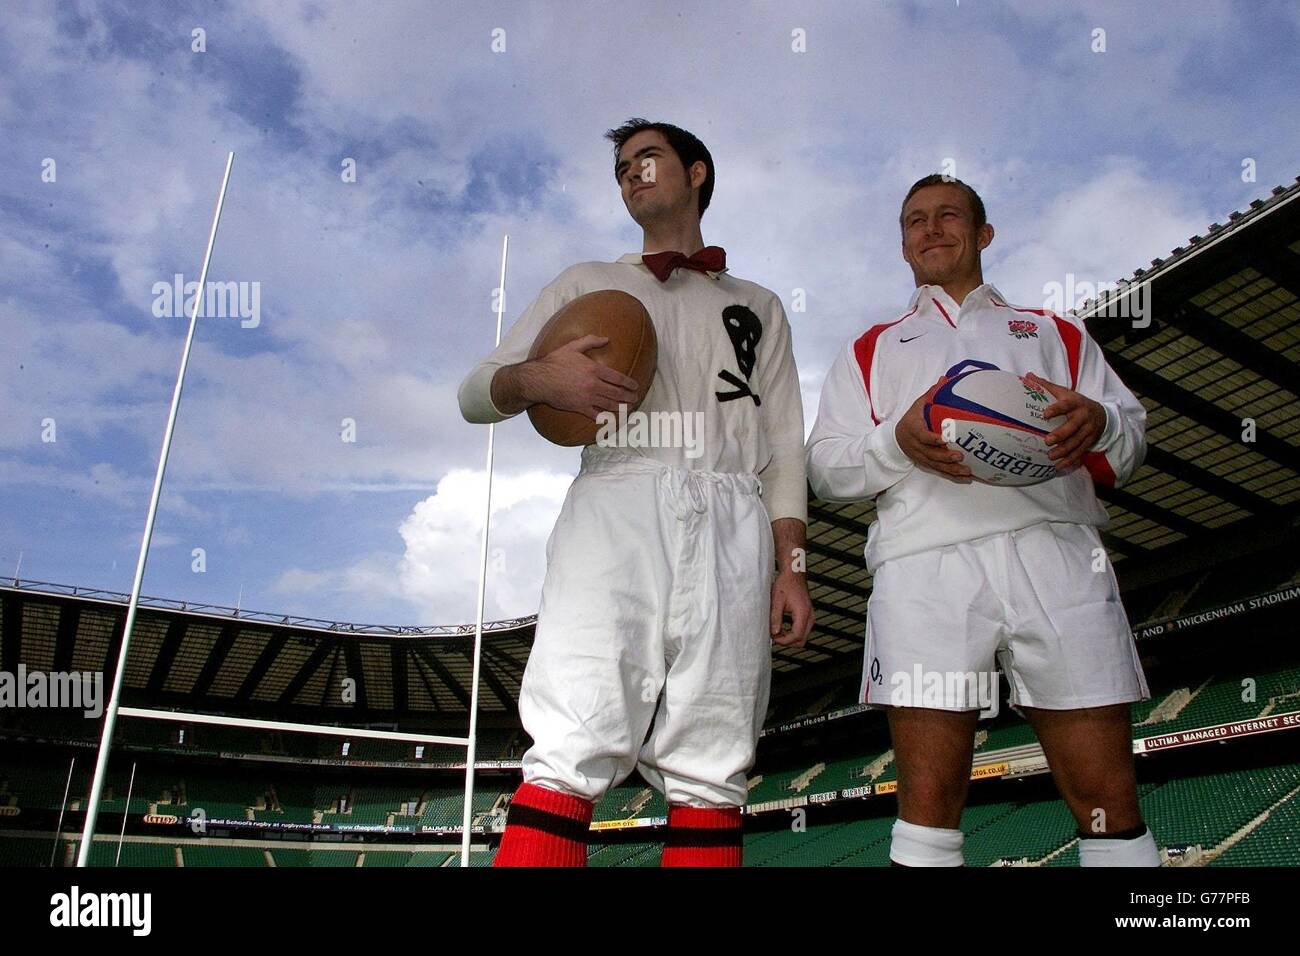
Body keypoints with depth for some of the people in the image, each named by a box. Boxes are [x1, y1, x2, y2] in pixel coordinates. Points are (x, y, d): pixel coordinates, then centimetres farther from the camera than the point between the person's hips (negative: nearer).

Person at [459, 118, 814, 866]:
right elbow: (476, 392, 16)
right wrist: (539, 378, -8)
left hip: (731, 520, 1)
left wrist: (791, 566, 2)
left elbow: (783, 448, 17)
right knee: (572, 751, -17)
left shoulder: (758, 306, 27)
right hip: (617, 503, -1)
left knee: (711, 770, -5)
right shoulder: (588, 284, 25)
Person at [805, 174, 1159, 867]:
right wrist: (897, 441, -8)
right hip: (925, 562, -1)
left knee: (1109, 803, -5)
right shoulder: (873, 348, 27)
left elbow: (1133, 433, 19)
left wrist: (1098, 422, -6)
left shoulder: (1055, 332, 30)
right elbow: (825, 464, 14)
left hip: (1055, 554, 1)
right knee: (928, 803, -8)